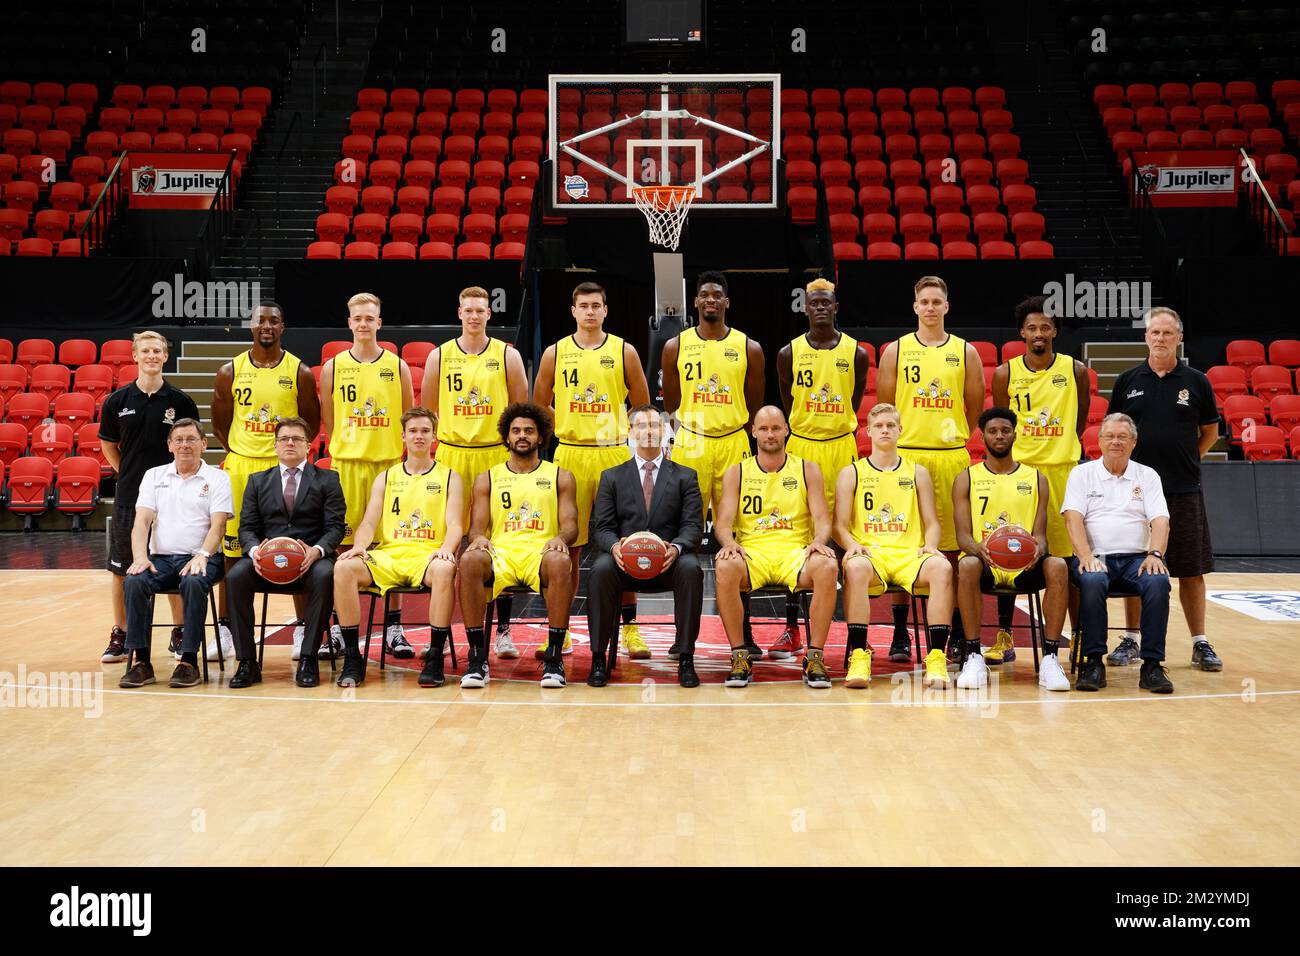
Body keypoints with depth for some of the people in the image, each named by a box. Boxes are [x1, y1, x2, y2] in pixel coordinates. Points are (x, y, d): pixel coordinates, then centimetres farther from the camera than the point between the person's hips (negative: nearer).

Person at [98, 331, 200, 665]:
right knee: (121, 568, 6)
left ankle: (179, 634, 15)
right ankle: (120, 636, 18)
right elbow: (109, 445, 14)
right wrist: (129, 474, 7)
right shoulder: (117, 401, 2)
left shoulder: (180, 402, -1)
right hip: (128, 496, 1)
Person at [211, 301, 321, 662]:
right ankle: (225, 628, 16)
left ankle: (303, 630, 9)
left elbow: (312, 421, 9)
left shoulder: (299, 373, 1)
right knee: (232, 551, 5)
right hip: (240, 466, 1)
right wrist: (237, 451, 3)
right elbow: (219, 421, 13)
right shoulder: (230, 372, 4)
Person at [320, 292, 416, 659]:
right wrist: (344, 450, 5)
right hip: (345, 464, 0)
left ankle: (393, 627, 8)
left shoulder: (397, 366, 6)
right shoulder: (333, 367, 6)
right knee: (343, 545, 1)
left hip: (389, 463, 0)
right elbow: (328, 419, 11)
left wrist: (405, 459, 3)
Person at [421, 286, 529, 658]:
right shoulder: (440, 356, 6)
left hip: (497, 456, -1)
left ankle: (503, 630, 8)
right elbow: (427, 410, 12)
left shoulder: (507, 355, 4)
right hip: (451, 455, 1)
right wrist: (435, 444, 5)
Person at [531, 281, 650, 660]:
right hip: (570, 454, 1)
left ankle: (630, 628, 9)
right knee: (568, 545, 4)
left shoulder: (624, 351, 5)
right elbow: (539, 407, 14)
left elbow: (642, 407, 10)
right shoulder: (555, 353, 6)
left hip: (615, 454, 0)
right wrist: (561, 433, 4)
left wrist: (630, 439, 1)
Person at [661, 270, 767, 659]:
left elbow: (755, 407, 10)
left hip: (734, 445, 0)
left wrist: (755, 449, 7)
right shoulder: (676, 346, 6)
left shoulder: (749, 348, 6)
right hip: (688, 446, 0)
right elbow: (669, 404, 11)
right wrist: (675, 439, 6)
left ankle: (743, 633, 8)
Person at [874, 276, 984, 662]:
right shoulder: (895, 350, 7)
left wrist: (952, 438, 7)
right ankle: (900, 635, 7)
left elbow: (975, 407, 12)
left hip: (952, 456, 1)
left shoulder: (965, 351, 9)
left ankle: (958, 634, 12)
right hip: (905, 455, 0)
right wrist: (895, 445, 3)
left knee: (953, 546, 3)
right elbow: (884, 406, 7)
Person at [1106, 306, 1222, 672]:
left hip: (1184, 491, 0)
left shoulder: (1196, 382, 4)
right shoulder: (1128, 381, 5)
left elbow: (1210, 432, 14)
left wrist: (1187, 460, 5)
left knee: (1191, 570, 3)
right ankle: (1130, 640, 16)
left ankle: (1200, 643, 13)